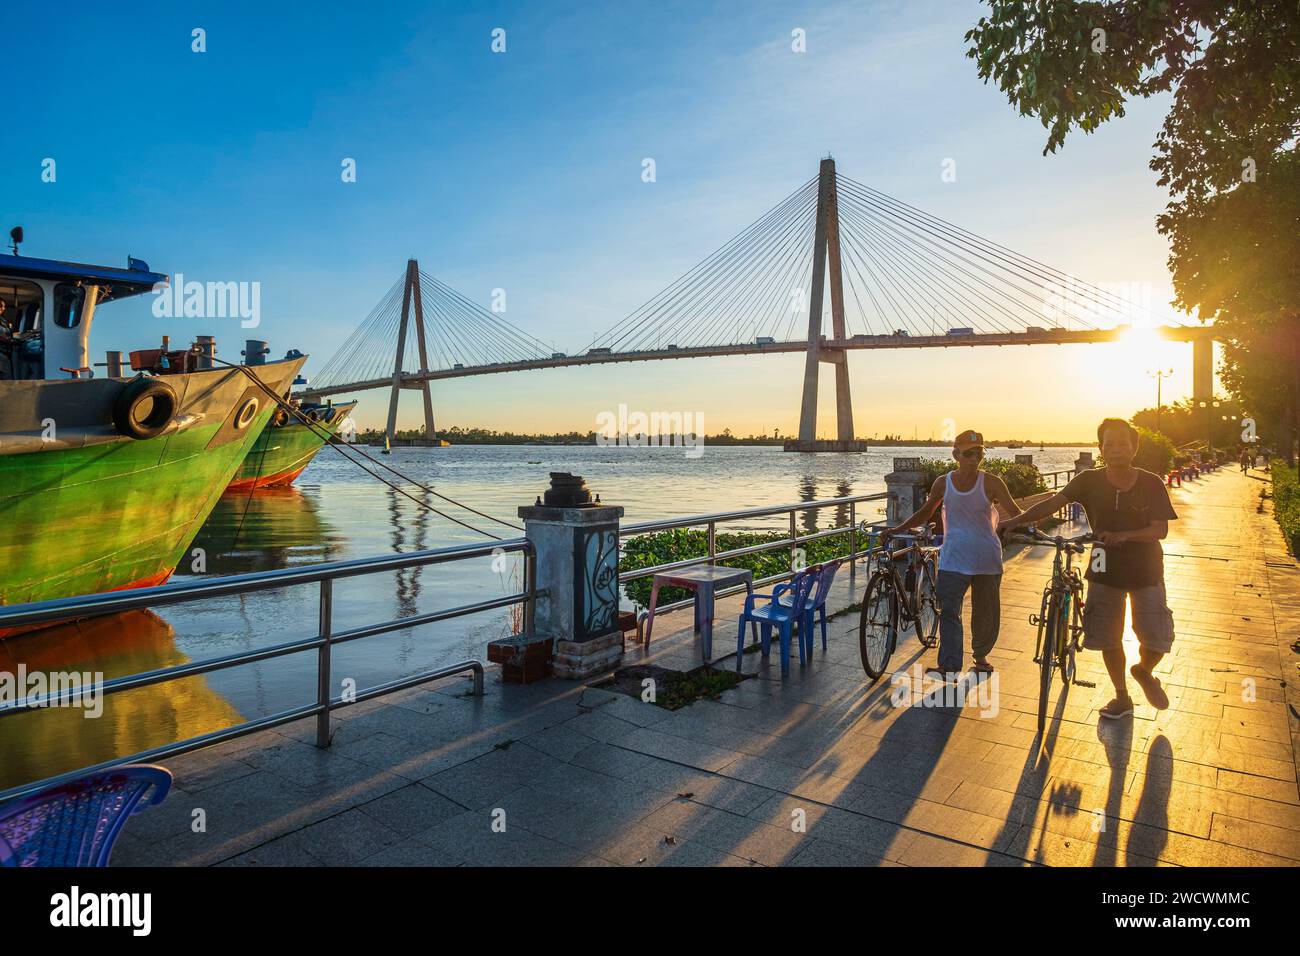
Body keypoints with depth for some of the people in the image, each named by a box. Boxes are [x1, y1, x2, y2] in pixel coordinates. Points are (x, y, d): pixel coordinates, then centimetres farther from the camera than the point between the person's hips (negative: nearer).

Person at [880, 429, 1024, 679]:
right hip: (953, 558, 0)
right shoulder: (943, 483, 0)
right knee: (949, 611, -10)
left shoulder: (991, 483, -5)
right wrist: (896, 529, 4)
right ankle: (949, 667, -13)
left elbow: (1014, 512, -8)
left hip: (986, 558, 0)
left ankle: (981, 654, 35)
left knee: (986, 611, 12)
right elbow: (925, 513, 11)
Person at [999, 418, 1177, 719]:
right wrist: (1015, 520, -33)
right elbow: (1054, 502, -19)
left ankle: (1144, 671, 33)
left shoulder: (1151, 483, -11)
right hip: (1105, 570, 1)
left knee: (1158, 641, -3)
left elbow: (1161, 529, -14)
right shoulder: (1090, 481, -9)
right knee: (1108, 637, 6)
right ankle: (1122, 699, 26)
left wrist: (1124, 535, -33)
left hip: (1145, 572, -1)